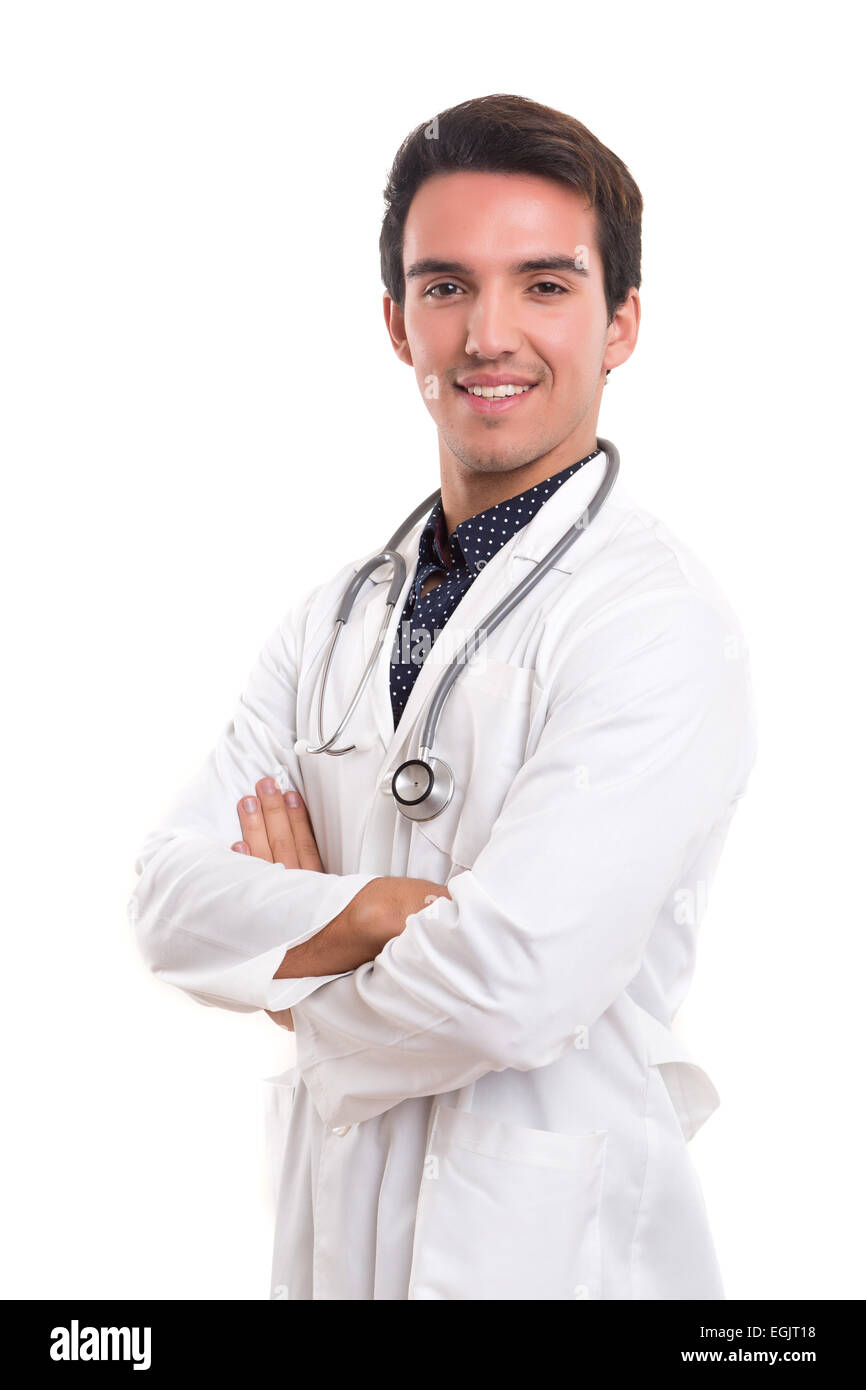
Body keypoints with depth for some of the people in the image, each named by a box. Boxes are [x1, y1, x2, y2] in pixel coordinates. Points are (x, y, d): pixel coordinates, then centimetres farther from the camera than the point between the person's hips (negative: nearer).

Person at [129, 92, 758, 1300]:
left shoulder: (662, 623, -17)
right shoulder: (335, 618, 5)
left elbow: (514, 985, -26)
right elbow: (169, 900, -4)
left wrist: (303, 997, -7)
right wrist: (385, 911, -21)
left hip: (555, 1242, -6)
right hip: (335, 1226, 6)